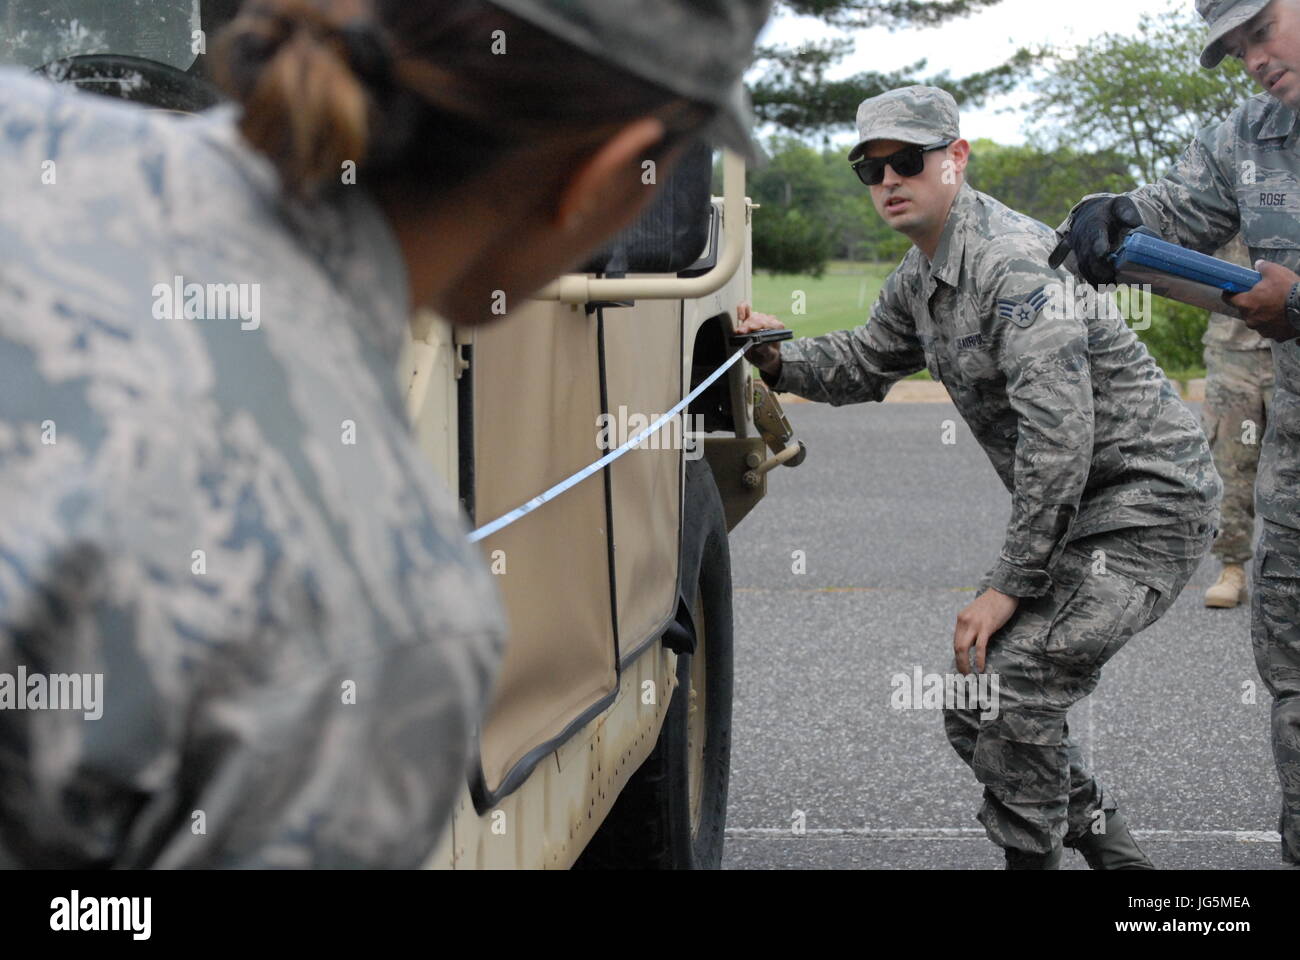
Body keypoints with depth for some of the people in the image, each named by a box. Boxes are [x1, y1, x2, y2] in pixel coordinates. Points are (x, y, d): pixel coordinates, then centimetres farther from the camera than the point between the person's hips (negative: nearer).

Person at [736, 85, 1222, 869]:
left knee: (1017, 679, -21)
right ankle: (1112, 851, 23)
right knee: (975, 707, 9)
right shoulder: (919, 276, 8)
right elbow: (865, 365, 25)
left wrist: (1010, 585, -25)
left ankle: (1031, 856, -5)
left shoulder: (1014, 262, -23)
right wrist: (777, 362, 4)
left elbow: (1058, 437, -29)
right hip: (1079, 510, 10)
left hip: (1152, 500, -10)